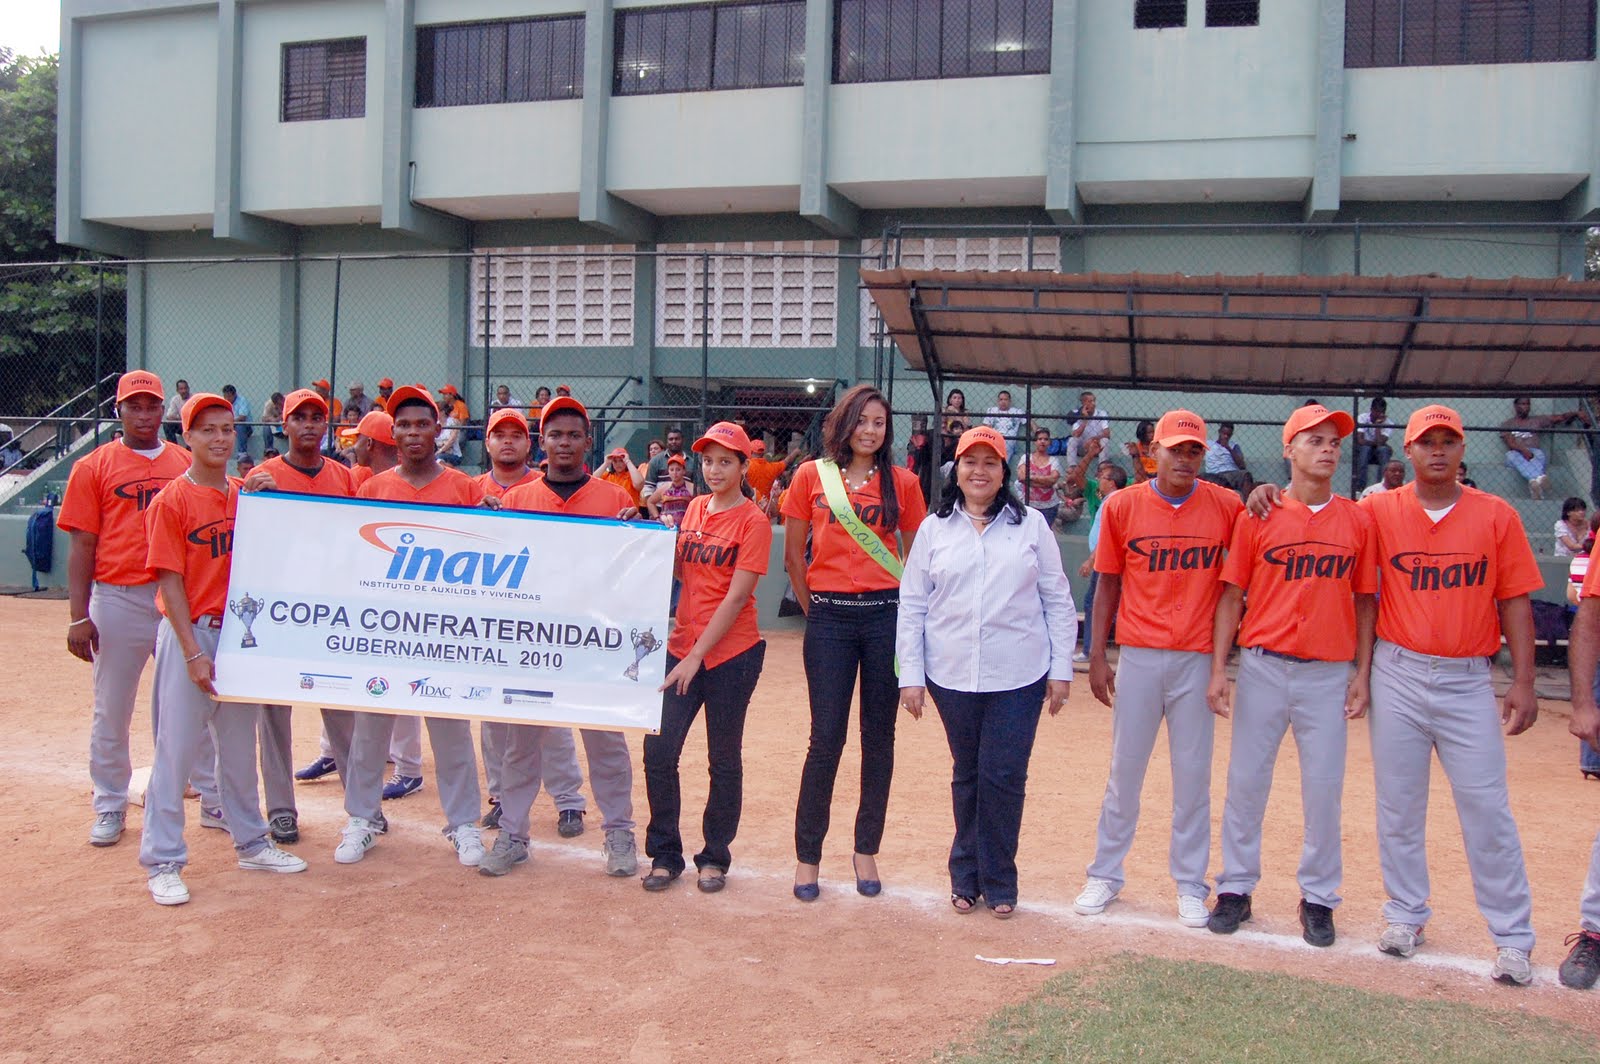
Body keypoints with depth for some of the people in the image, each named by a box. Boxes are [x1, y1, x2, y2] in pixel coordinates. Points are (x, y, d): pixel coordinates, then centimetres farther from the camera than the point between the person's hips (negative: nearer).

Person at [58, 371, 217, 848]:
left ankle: (213, 799, 18)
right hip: (118, 602, -2)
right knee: (112, 710, 7)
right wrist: (78, 617, -7)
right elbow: (81, 546, -1)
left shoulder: (188, 464, 9)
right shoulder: (93, 467, 2)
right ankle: (110, 807, 21)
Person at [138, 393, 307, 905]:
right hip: (190, 634, -5)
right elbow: (169, 580, -11)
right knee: (177, 746, -1)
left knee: (240, 744, 15)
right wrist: (193, 651, -15)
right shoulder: (171, 501, -7)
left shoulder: (246, 497, 9)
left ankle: (252, 843, 27)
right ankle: (162, 862, 9)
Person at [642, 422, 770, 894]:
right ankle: (665, 855, 14)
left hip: (732, 653, -5)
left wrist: (697, 655, -17)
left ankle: (715, 858, 21)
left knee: (724, 759, 6)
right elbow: (681, 572, 13)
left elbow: (737, 595, -13)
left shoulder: (753, 520, -8)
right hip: (682, 648, 5)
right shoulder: (694, 509, 11)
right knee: (658, 752, -1)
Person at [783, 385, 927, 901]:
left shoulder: (902, 482, 5)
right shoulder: (812, 476, 3)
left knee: (878, 737, 7)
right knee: (827, 738, 0)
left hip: (885, 614, 1)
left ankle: (866, 850, 21)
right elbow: (793, 554, 7)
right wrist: (814, 608, 7)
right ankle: (808, 856, 12)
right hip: (829, 618, -1)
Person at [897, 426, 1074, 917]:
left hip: (1019, 676, -1)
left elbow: (1058, 601, 5)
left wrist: (1061, 669, 1)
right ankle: (965, 875, 24)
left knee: (1005, 776, -1)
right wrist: (910, 676, 0)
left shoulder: (1031, 526, 5)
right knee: (967, 775, 10)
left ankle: (998, 880, 15)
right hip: (952, 675, 1)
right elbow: (912, 607, 5)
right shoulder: (933, 530, 6)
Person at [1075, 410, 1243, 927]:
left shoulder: (1226, 506, 0)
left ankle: (1190, 885, 21)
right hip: (1138, 657, 0)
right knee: (1124, 769, 9)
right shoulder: (1122, 505, 0)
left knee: (1193, 774, 7)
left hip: (1197, 659, 0)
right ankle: (1106, 874, 23)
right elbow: (1108, 584, 4)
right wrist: (1097, 657, 2)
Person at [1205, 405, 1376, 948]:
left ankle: (1318, 897, 20)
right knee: (1246, 780, 5)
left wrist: (1363, 672, 1)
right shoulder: (1257, 516, 1)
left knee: (1324, 788, 5)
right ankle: (1236, 888, 19)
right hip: (1263, 667, 0)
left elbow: (1364, 601, 8)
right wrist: (1219, 669, -4)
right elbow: (1232, 595, 2)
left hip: (1329, 673, 1)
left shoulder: (1358, 520, 5)